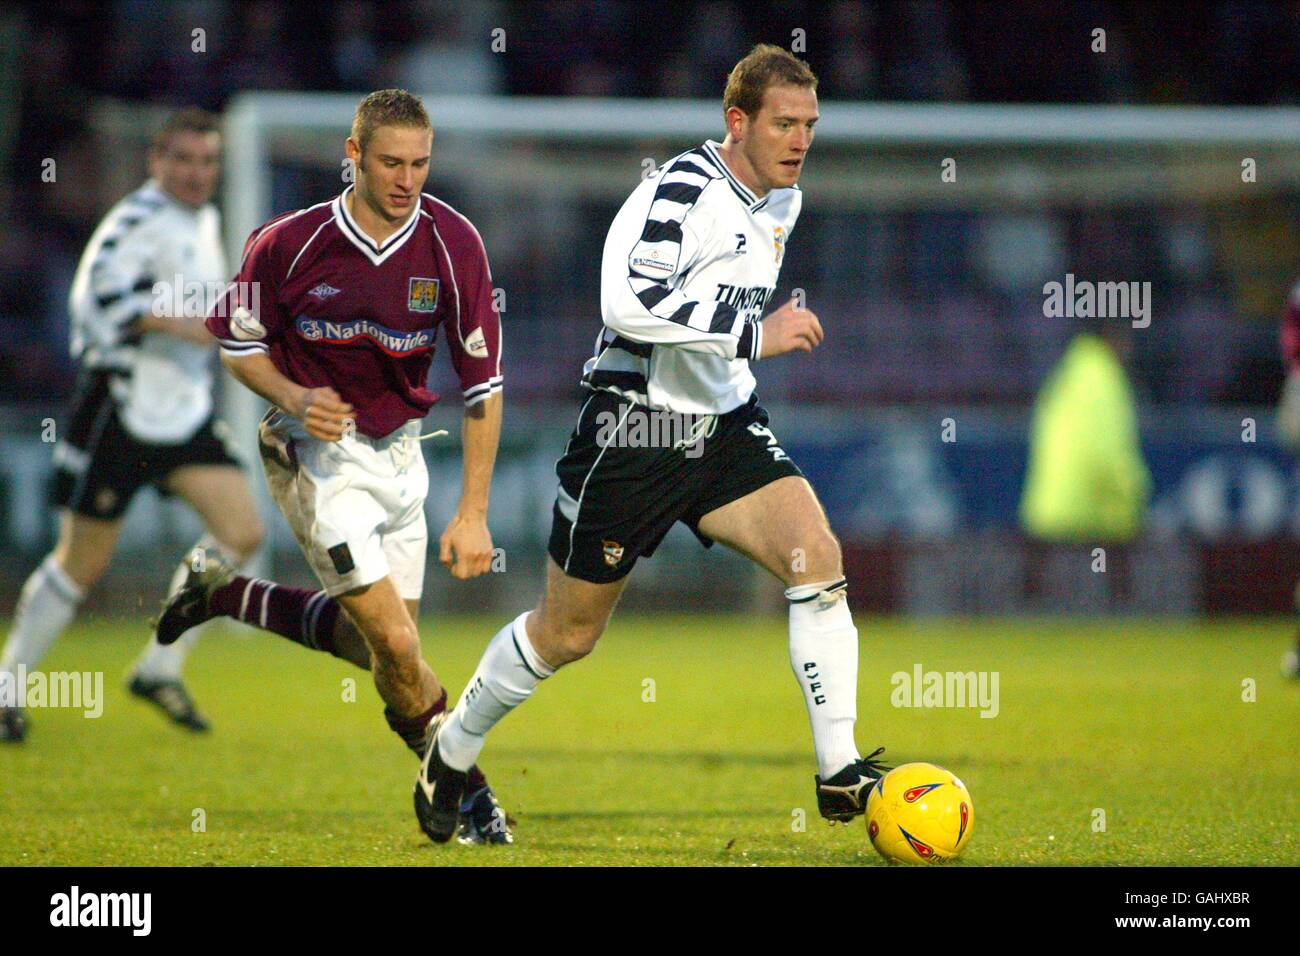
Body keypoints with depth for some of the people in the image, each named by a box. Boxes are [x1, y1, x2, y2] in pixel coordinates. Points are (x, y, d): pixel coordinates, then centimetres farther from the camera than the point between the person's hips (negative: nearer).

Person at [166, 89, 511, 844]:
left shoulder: (454, 244, -12)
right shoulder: (291, 242, -16)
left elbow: (484, 383, -7)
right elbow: (238, 341, 0)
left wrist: (474, 514, -10)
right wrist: (294, 397, -20)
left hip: (398, 449, 4)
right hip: (317, 449, -4)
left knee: (378, 641, 10)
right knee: (394, 641, -15)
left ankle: (228, 597, 31)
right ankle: (466, 789, 4)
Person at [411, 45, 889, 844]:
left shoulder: (783, 201, 8)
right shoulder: (681, 191, -19)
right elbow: (629, 300, -33)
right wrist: (755, 335, -29)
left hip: (725, 424, 7)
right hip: (633, 430, -7)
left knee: (818, 558, -17)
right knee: (567, 634, 5)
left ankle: (840, 772, -15)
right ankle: (452, 752, 30)